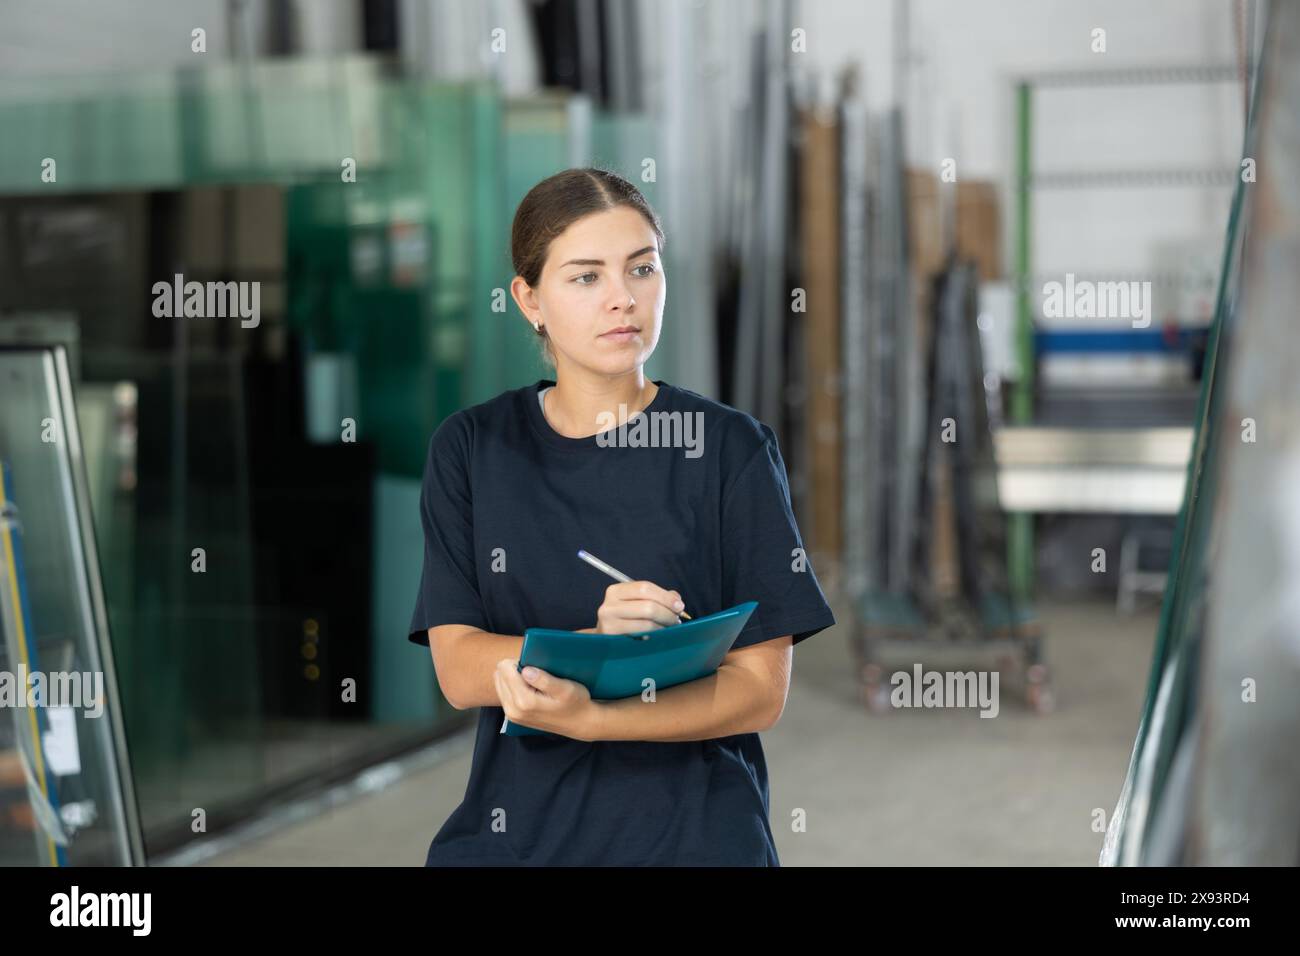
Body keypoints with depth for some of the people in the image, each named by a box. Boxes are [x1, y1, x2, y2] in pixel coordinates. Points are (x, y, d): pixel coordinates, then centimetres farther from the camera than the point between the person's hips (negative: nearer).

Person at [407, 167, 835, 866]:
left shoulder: (731, 448, -2)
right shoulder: (471, 448, 4)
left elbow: (761, 688, -5)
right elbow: (459, 670, -3)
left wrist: (589, 718, -19)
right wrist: (596, 644, -21)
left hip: (696, 831, -1)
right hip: (514, 827, 1)